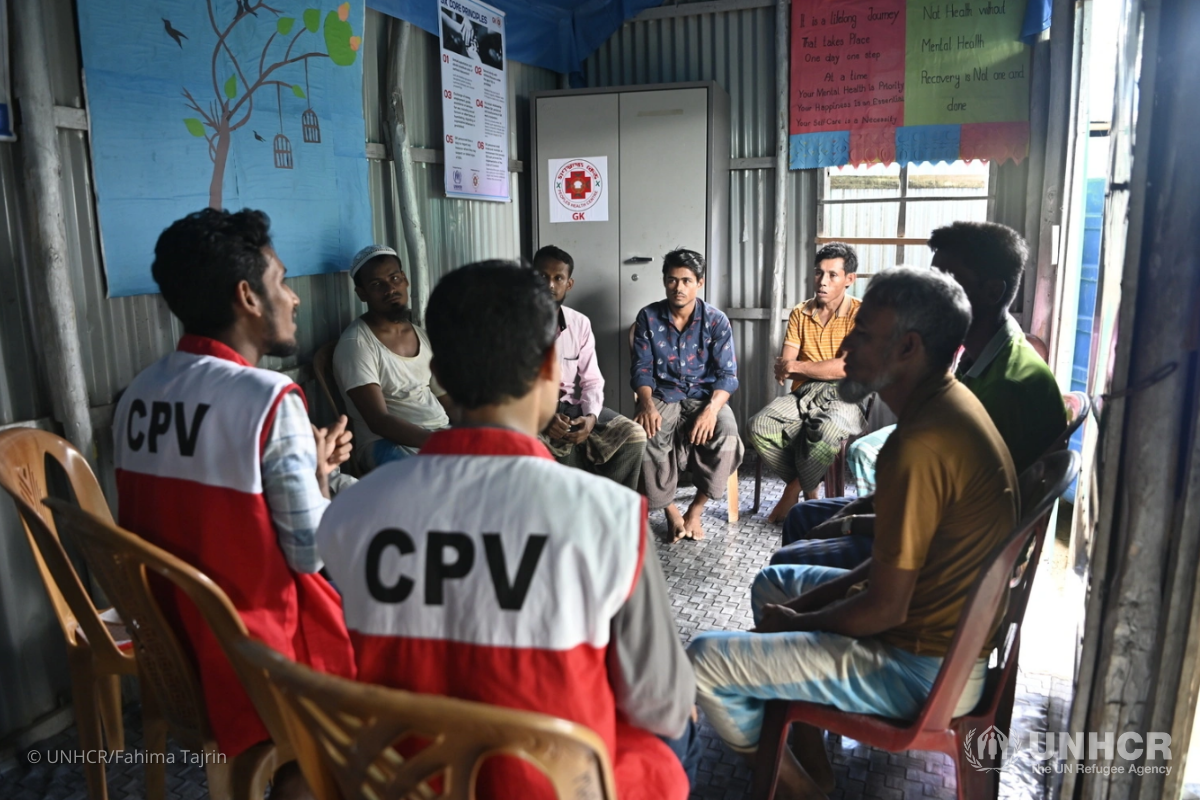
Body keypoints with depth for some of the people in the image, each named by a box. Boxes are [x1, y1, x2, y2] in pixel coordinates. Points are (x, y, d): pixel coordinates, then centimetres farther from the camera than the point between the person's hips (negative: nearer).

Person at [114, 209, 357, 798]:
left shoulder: (139, 393, 0)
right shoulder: (269, 399, -23)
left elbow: (200, 506, 9)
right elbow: (313, 553, -20)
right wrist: (319, 472, -3)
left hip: (172, 638, 7)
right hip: (260, 656, -7)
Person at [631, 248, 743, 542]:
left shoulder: (716, 320, -3)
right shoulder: (648, 317, -1)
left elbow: (726, 374, -8)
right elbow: (642, 368, -2)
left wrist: (711, 408, -27)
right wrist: (647, 404, -23)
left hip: (704, 396, 0)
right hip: (662, 396, 0)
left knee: (726, 432, -31)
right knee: (647, 433, -32)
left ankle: (696, 509, -10)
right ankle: (670, 510, -10)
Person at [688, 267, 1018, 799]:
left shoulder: (919, 445, -29)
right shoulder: (949, 404, 3)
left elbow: (885, 608, -25)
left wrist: (797, 621, -7)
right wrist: (827, 594, 5)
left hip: (926, 669, -10)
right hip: (952, 627, 10)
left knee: (704, 661, -13)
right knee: (772, 583, 23)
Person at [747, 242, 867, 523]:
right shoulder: (800, 313, 10)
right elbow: (784, 367, 3)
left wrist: (797, 367, -9)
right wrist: (828, 369, -13)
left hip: (844, 398, -4)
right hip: (802, 395, 4)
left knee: (827, 432, -38)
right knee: (760, 426, -25)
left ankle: (797, 486, -7)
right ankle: (807, 489, -4)